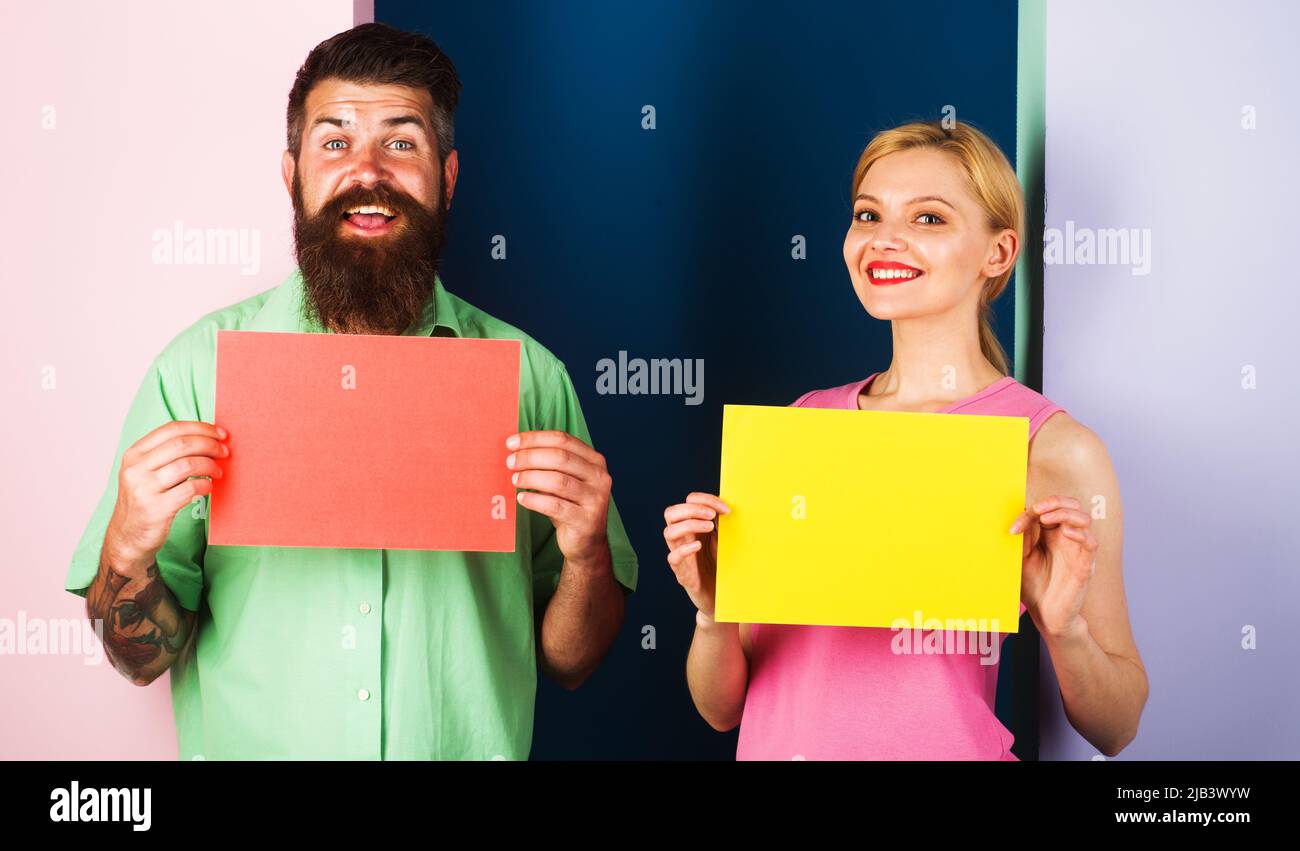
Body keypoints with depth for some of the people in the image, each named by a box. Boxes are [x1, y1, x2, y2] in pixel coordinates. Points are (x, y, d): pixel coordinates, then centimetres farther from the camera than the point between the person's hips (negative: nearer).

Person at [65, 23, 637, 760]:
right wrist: (128, 548, -14)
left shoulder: (528, 375, -1)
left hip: (473, 746, 0)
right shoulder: (201, 366, -1)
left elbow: (567, 665, 4)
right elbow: (142, 658, 3)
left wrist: (587, 555, -13)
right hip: (251, 741, 1)